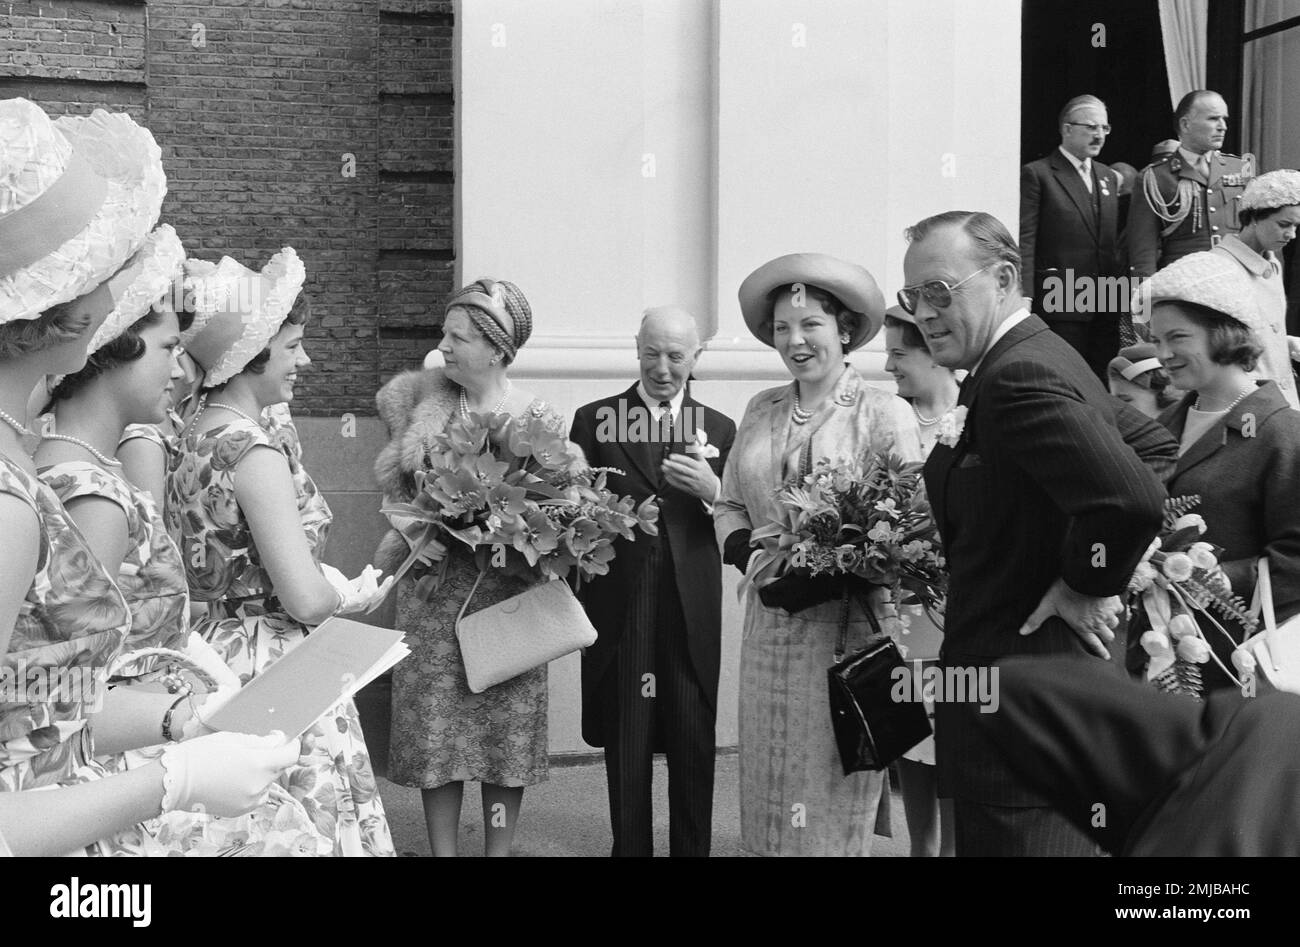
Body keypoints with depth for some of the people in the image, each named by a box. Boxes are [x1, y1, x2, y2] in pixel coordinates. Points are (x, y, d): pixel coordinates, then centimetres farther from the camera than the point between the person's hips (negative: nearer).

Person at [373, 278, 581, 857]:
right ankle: (441, 851, 14)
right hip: (434, 589, 2)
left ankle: (499, 848, 18)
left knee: (506, 727, 5)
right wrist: (410, 531, -4)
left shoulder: (538, 420, -5)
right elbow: (394, 480, 11)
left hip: (507, 589, -2)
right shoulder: (425, 401, 2)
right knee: (436, 727, 3)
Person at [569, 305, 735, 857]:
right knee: (625, 747, 6)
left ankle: (693, 850, 17)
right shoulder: (595, 419, 6)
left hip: (692, 610, 1)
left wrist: (712, 492, -13)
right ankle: (630, 848, 19)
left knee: (695, 746, 4)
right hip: (618, 605, -1)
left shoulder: (719, 429, 10)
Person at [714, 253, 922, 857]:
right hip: (769, 625, 5)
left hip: (848, 626, -4)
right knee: (766, 788, 10)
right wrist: (750, 555, -3)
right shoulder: (762, 410, 10)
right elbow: (729, 505, 16)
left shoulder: (886, 414, -6)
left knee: (835, 791, 2)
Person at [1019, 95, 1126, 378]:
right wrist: (1025, 298, -17)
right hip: (1061, 305, -6)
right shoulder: (1037, 174, -4)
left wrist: (1121, 294, 10)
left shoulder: (1109, 177, 17)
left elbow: (1115, 242, 19)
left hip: (1107, 304, 6)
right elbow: (1024, 241, -10)